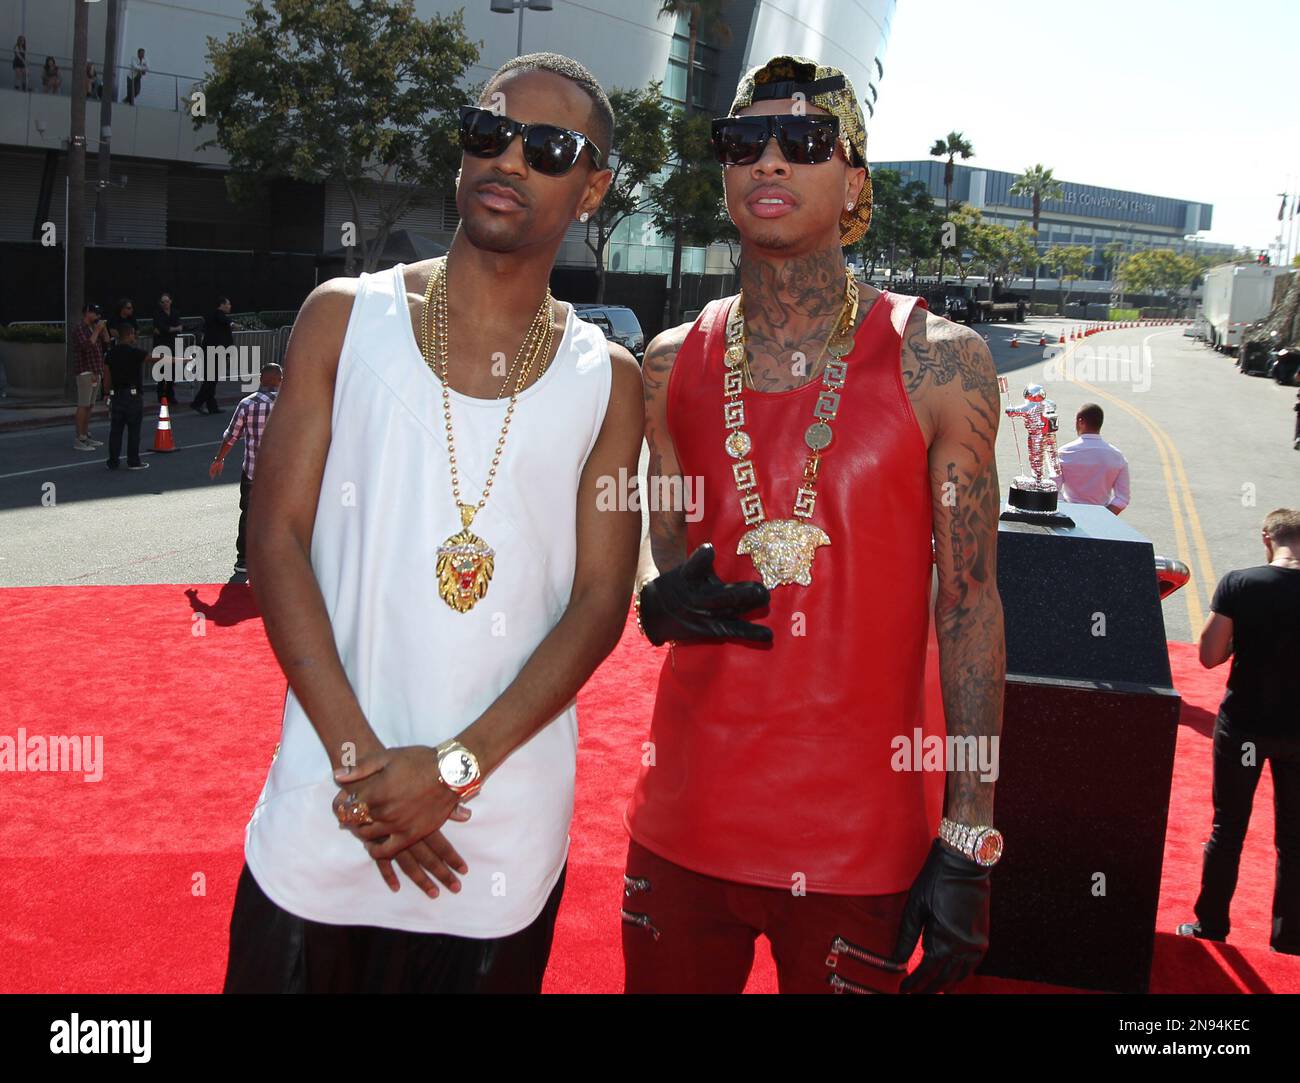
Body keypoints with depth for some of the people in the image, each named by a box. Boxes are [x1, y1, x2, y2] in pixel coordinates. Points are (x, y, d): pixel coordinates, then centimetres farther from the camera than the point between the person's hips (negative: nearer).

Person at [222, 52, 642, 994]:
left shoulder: (607, 380, 2)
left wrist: (455, 765, -13)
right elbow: (277, 538, -3)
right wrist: (361, 759, -11)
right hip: (325, 810, 0)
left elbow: (600, 601, -2)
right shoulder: (346, 317, 1)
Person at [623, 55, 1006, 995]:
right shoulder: (671, 366, 5)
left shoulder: (938, 364, -5)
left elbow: (969, 606, -5)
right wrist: (661, 602, -10)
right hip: (683, 827, 3)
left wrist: (968, 841, -8)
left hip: (857, 841, -3)